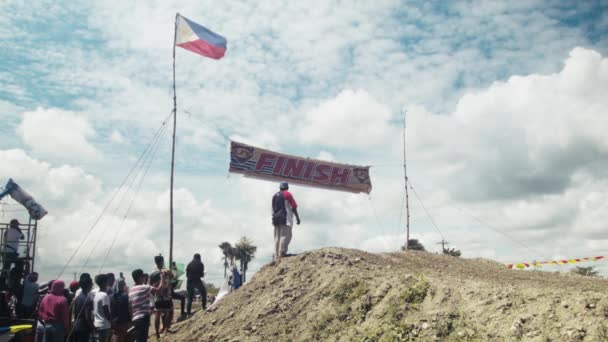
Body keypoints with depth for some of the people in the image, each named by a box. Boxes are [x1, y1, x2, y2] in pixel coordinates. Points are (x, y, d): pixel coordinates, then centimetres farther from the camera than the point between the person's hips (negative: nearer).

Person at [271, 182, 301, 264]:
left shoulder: (275, 196, 20)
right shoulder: (287, 194, 3)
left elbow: (273, 209, 17)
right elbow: (294, 207, -2)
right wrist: (297, 217, 3)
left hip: (276, 218, 6)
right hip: (285, 218, -6)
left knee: (277, 238, 6)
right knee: (285, 236, -13)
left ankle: (276, 258, 2)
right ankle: (281, 255, -27)